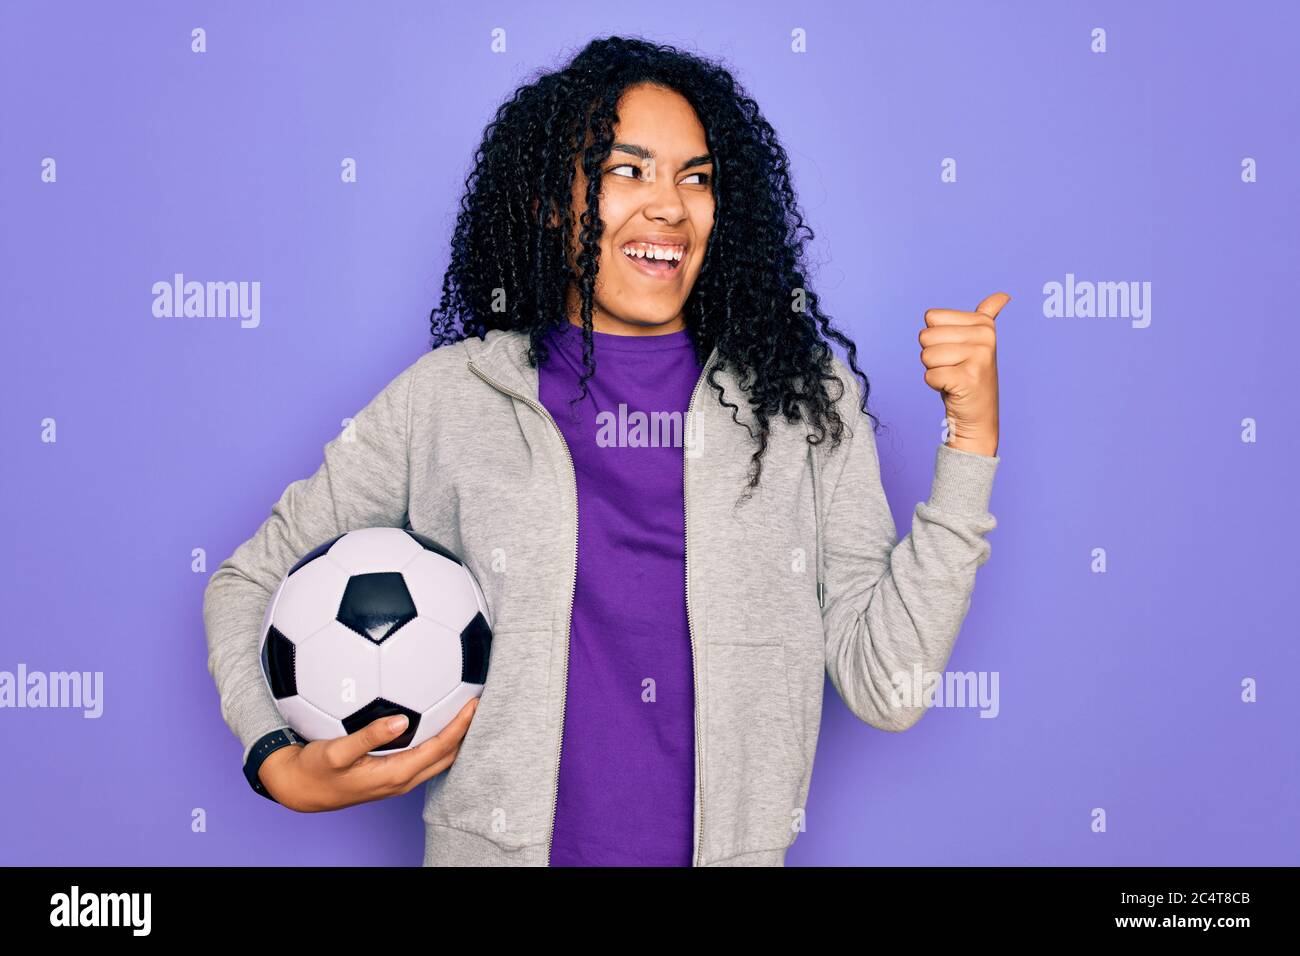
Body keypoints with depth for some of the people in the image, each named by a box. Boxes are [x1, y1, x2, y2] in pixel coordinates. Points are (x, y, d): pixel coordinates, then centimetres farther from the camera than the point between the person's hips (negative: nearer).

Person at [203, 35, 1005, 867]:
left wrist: (972, 440, -12)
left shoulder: (807, 398, -2)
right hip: (498, 845, -1)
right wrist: (281, 766, -10)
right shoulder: (447, 398, -5)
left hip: (732, 847, 1)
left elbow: (887, 691, -7)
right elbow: (250, 580, 5)